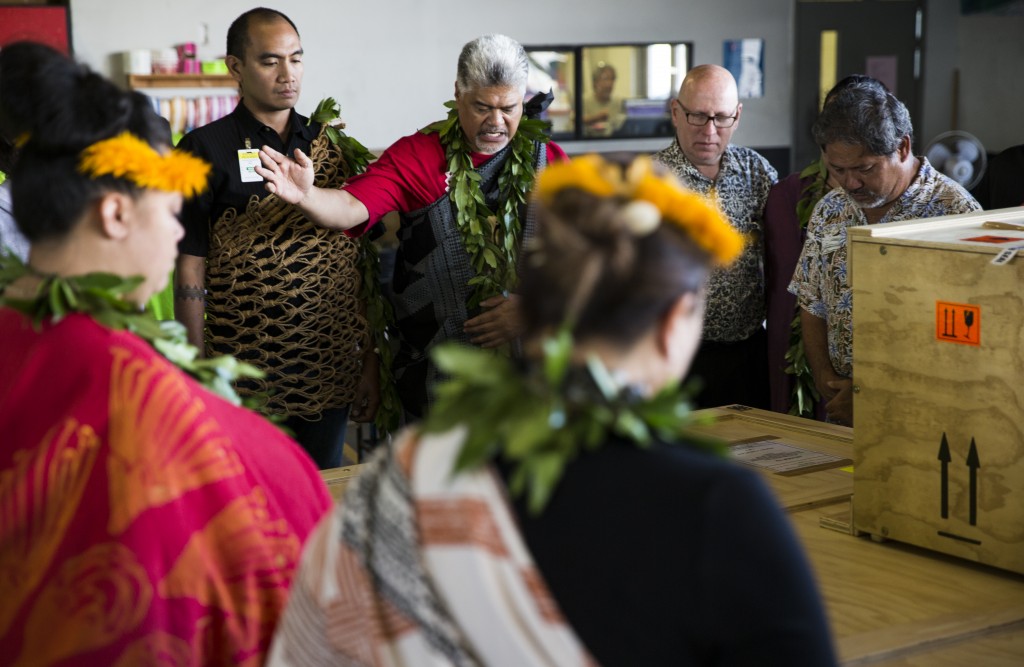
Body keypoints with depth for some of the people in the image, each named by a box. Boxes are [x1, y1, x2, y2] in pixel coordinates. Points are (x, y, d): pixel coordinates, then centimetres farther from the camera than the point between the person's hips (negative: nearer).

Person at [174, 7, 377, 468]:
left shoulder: (330, 146, 8)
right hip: (247, 378, -4)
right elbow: (190, 268, -6)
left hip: (331, 375, 4)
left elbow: (358, 261, 9)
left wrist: (370, 361, 6)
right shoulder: (205, 150, -5)